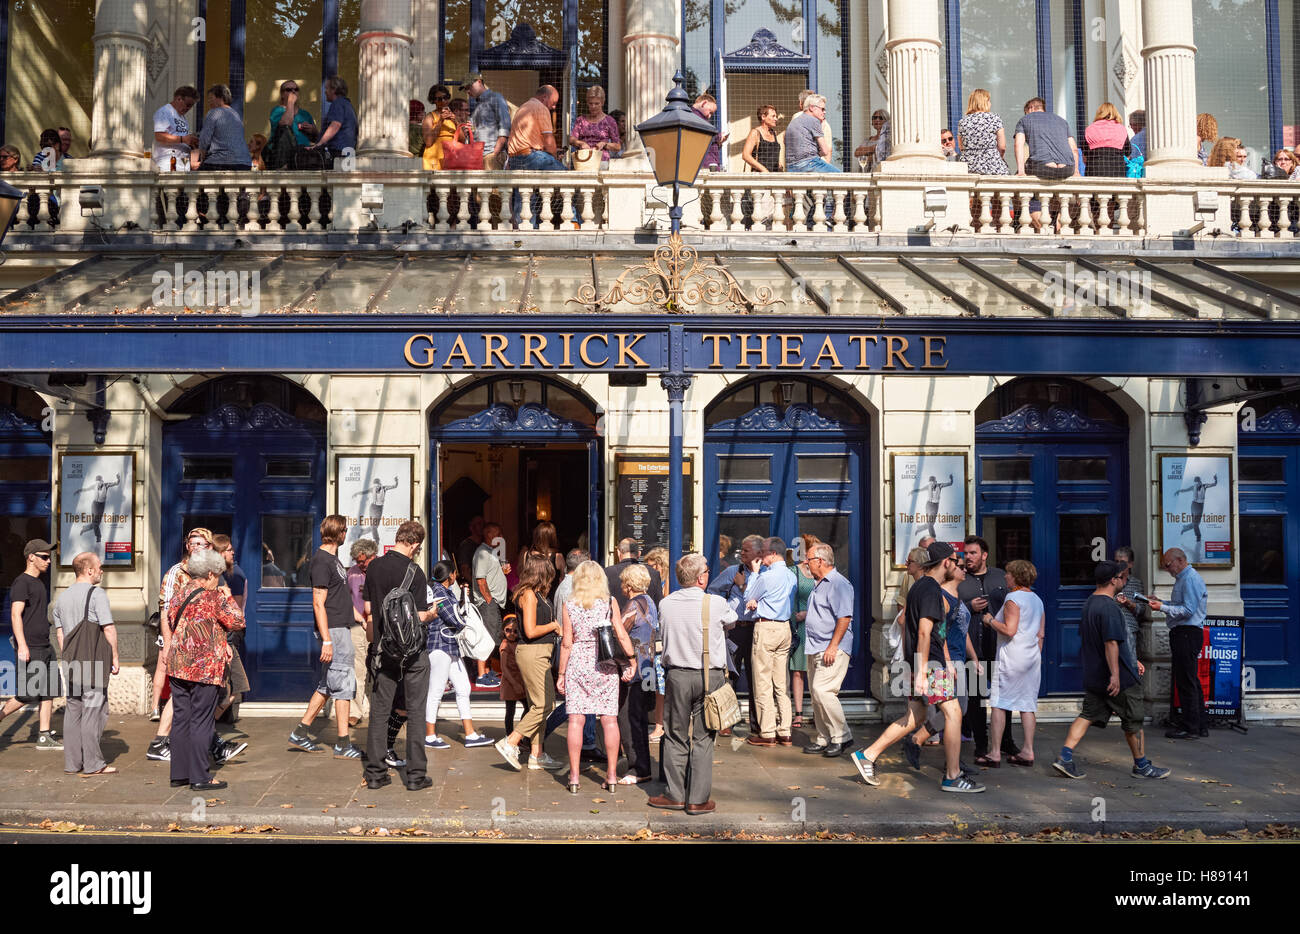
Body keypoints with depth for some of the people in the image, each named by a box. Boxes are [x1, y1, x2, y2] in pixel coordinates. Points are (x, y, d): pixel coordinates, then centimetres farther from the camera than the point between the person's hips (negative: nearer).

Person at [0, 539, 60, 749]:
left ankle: (44, 736, 5)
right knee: (27, 694, -9)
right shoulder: (21, 582, -9)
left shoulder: (39, 584, 19)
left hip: (44, 647, 9)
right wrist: (22, 645, -25)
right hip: (30, 649, -9)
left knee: (48, 692, 4)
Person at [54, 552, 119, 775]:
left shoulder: (62, 597, 16)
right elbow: (109, 628, -11)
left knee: (73, 709, 10)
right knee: (92, 709, -4)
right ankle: (92, 763, -1)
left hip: (72, 661, 7)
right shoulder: (96, 594, -7)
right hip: (95, 660, -7)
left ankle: (72, 763, 13)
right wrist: (115, 657, -4)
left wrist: (66, 660, 20)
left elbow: (60, 633, 17)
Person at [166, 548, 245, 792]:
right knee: (201, 721, -1)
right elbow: (238, 622, -7)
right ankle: (199, 777, 2)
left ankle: (179, 774, 18)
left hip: (177, 666, 7)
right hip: (204, 668, -7)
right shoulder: (212, 597, -12)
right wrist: (228, 598, 7)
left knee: (180, 719, 12)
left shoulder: (179, 593, 10)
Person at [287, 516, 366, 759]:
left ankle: (300, 733, 20)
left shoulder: (332, 558, 16)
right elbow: (318, 603, -18)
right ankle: (343, 744, 0)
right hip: (334, 630, -10)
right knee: (343, 683, -5)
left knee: (327, 683, 13)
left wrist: (359, 617, 23)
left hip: (341, 627, 10)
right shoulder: (321, 560, -14)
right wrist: (326, 640, -21)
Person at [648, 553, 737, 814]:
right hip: (710, 676, -2)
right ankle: (698, 799, 9)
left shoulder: (666, 604, -3)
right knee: (703, 738, 5)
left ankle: (674, 795, 17)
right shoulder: (716, 603, -10)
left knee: (675, 736, 12)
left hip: (676, 675, 2)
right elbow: (731, 620, 10)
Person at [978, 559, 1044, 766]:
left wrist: (990, 620, -6)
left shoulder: (1013, 598, -12)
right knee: (1027, 703, 9)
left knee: (999, 703, -2)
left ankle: (995, 753, -2)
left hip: (1012, 656, -8)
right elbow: (1041, 634, 16)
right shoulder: (1037, 600, 13)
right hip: (1032, 656, 8)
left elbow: (1009, 630, -20)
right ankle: (1028, 751, 9)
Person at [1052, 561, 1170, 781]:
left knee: (1087, 715, 8)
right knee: (1133, 721, 7)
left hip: (1092, 675, 8)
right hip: (1117, 678, -8)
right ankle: (1142, 765, 19)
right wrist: (1115, 674, -27)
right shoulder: (1110, 608, -19)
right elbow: (1111, 643, -26)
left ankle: (1065, 758, -3)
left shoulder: (1088, 603, 10)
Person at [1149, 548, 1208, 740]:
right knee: (1191, 681, 13)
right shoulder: (1183, 578, 18)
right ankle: (1199, 726, 18)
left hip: (1187, 633, -10)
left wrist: (1163, 607, -16)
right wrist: (1161, 602, 11)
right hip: (1183, 634, 10)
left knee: (1186, 682, -6)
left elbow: (1188, 610, -20)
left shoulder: (1191, 579, -14)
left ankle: (1190, 728, -1)